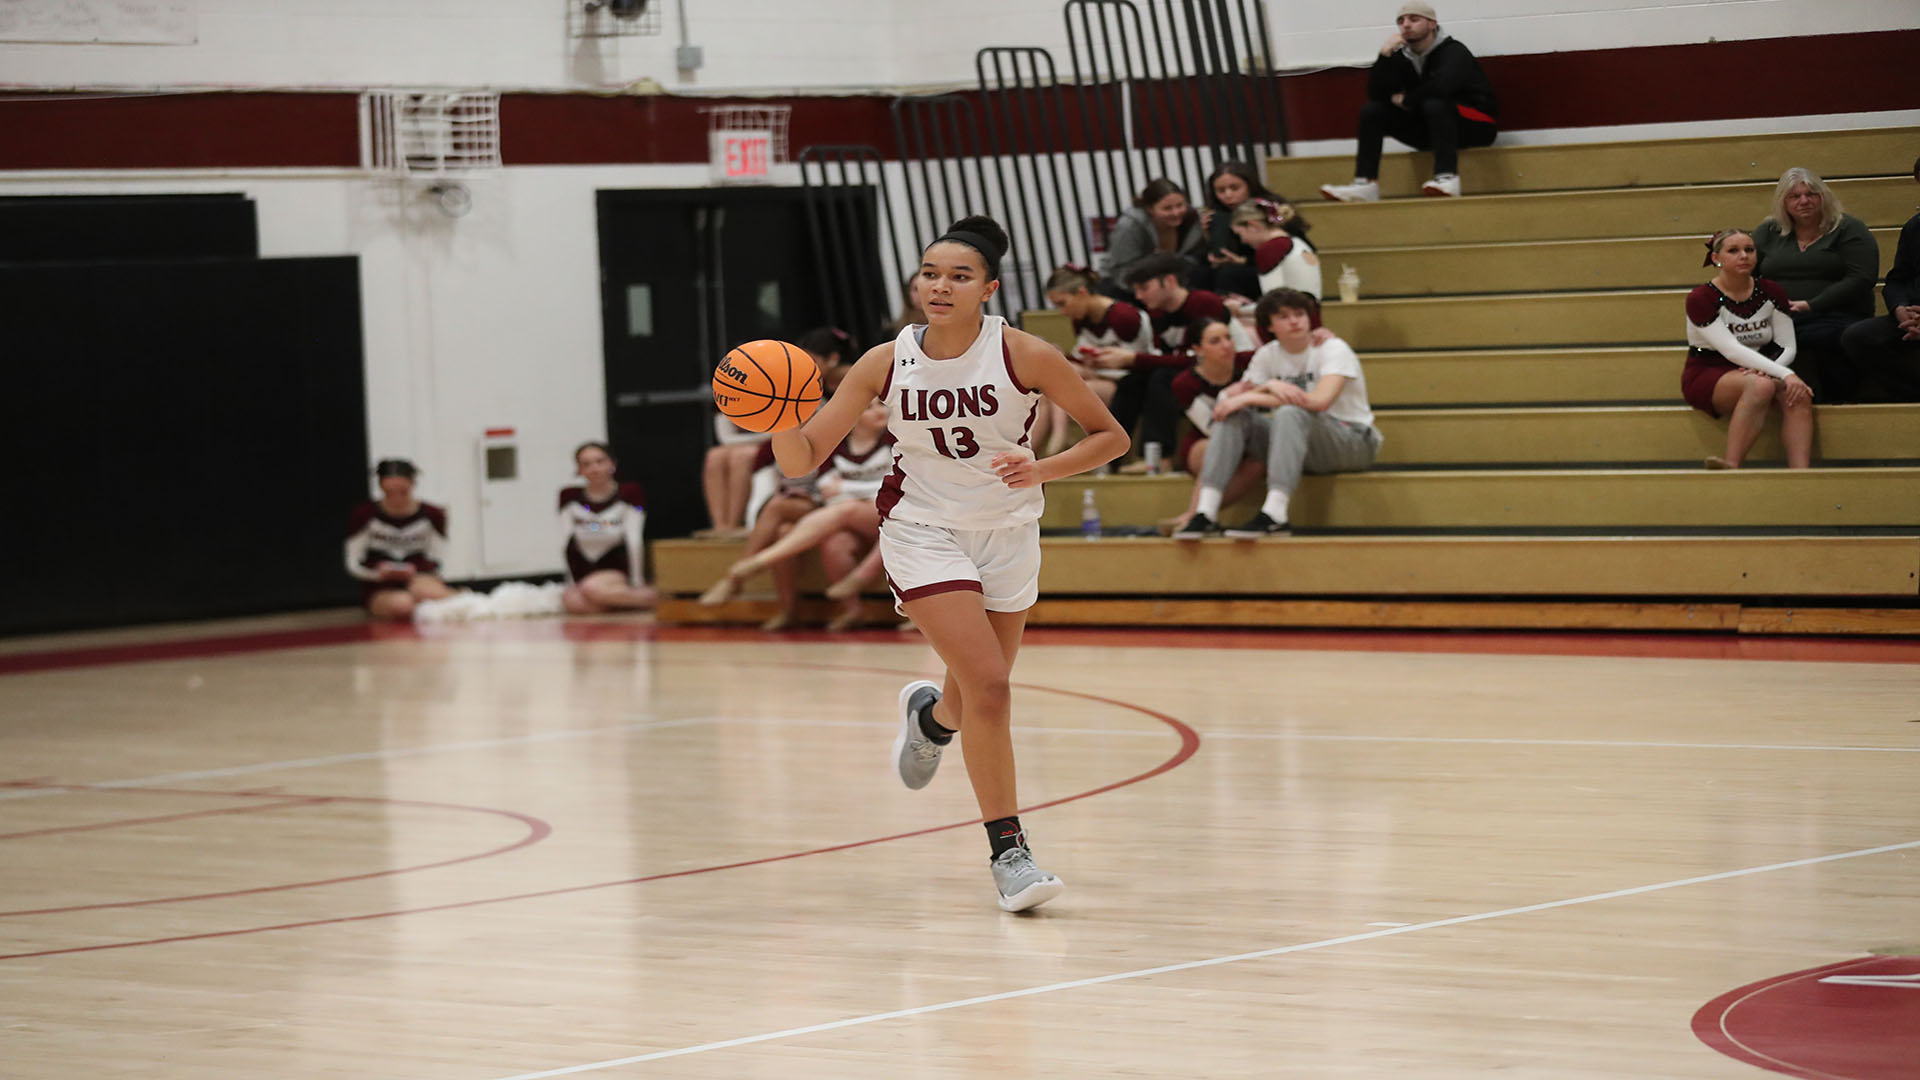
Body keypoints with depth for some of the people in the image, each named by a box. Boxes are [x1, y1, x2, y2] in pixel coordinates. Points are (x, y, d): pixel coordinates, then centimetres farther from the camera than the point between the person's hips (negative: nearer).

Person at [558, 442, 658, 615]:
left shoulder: (629, 494, -5)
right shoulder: (569, 497, 4)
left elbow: (633, 542, -8)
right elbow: (566, 543, 1)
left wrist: (636, 583, -10)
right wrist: (573, 584, -3)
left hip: (620, 572, -3)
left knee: (592, 588, -36)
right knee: (572, 602, -30)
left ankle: (653, 597, -16)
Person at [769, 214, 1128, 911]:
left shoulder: (1024, 355, -13)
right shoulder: (886, 363, -10)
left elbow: (1110, 437, -6)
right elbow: (802, 460, -8)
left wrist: (1041, 469, -23)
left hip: (1008, 535, 2)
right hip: (923, 532, -2)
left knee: (976, 703, 13)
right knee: (989, 687, -19)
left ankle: (930, 715, 52)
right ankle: (1009, 851, -9)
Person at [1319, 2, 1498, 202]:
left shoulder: (1453, 51, -13)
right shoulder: (1402, 57, 4)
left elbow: (1441, 86, -33)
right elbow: (1376, 94, -5)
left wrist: (1406, 100, -16)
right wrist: (1385, 56, -18)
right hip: (1430, 131, 7)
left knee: (1434, 103, -37)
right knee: (1371, 110, -4)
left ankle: (1447, 177, -41)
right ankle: (1365, 183, -18)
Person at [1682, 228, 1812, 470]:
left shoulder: (1771, 293, 4)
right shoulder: (1701, 299, -12)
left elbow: (1788, 347, 1)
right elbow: (1732, 350, -22)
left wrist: (1768, 370, -22)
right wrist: (1784, 375, -30)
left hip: (1755, 371, 5)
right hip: (1707, 376, -5)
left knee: (1799, 395, -27)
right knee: (1760, 385, -36)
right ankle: (1731, 466, -42)